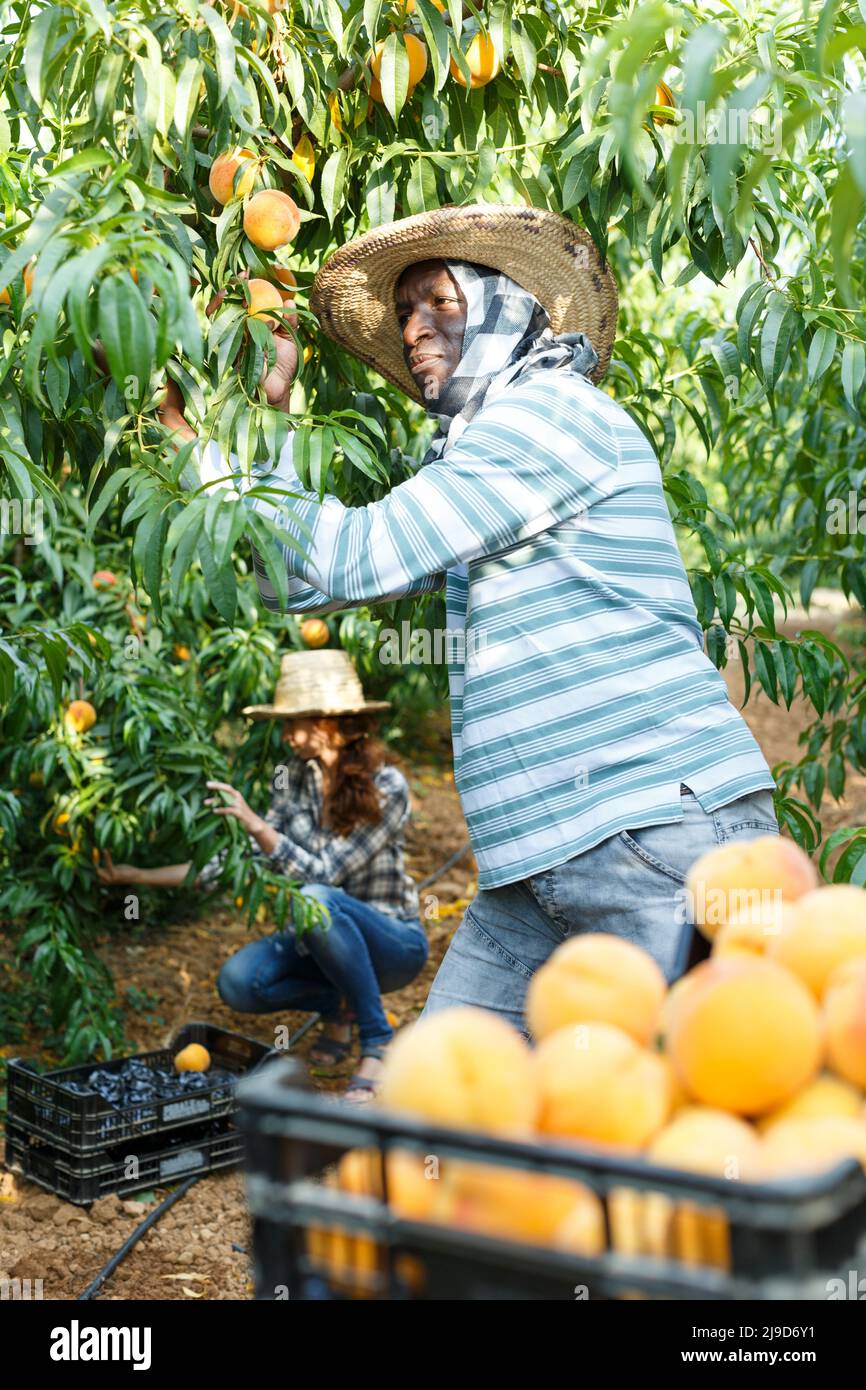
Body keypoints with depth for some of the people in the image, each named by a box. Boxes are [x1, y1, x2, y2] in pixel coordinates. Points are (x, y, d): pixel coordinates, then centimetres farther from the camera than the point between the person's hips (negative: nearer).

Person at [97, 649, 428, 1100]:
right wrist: (139, 876, -8)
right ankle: (339, 1004, 7)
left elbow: (322, 874, -25)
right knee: (237, 982, -22)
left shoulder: (386, 787, -20)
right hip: (323, 938, 5)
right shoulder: (292, 778, -3)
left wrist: (254, 822, -33)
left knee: (317, 900, -37)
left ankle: (378, 1042, -19)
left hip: (393, 941, -5)